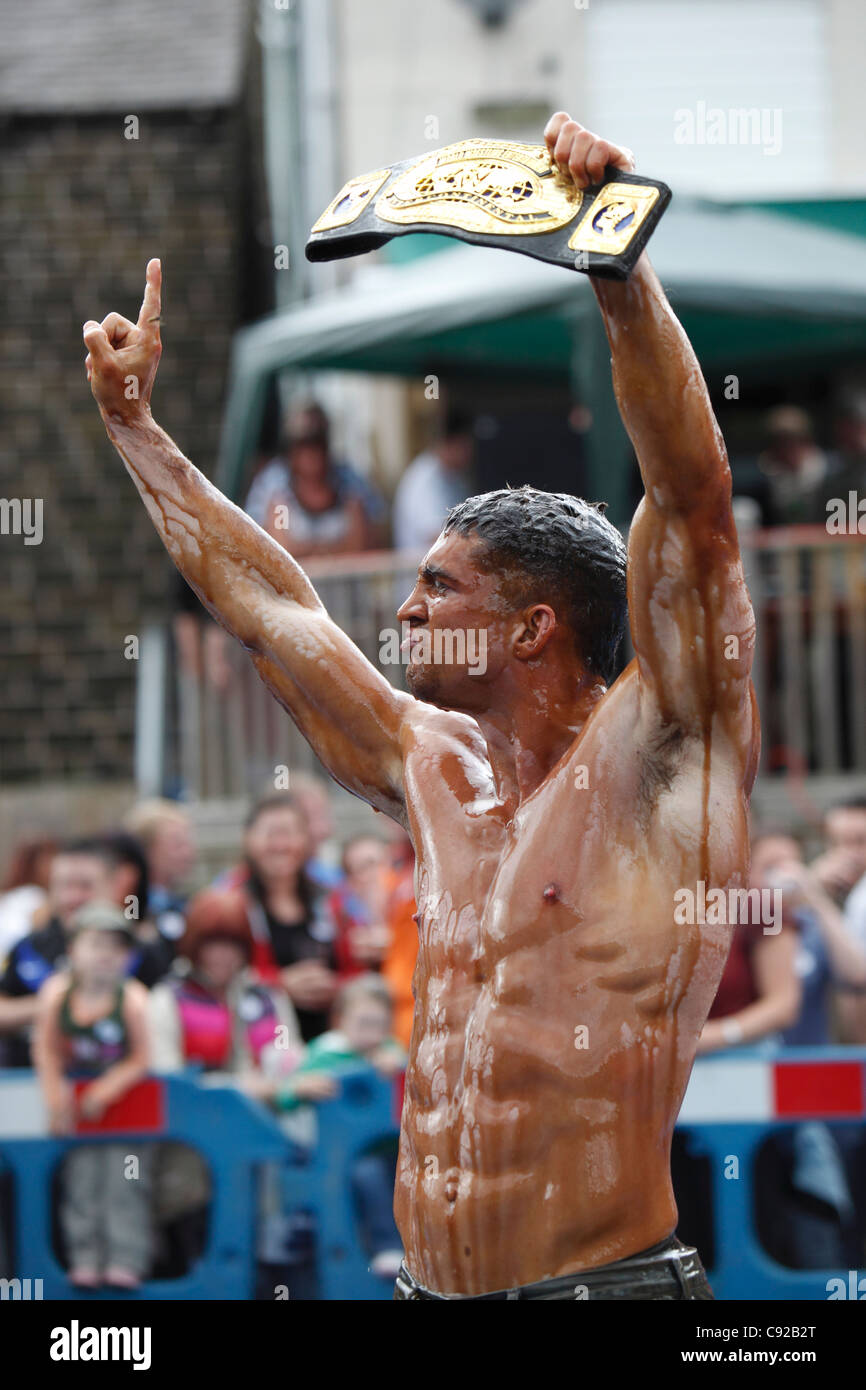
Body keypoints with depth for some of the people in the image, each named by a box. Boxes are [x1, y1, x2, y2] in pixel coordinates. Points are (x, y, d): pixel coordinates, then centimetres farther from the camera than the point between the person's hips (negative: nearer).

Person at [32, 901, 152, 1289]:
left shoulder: (131, 999, -17)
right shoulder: (57, 992, -11)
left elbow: (140, 1061, -11)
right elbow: (46, 1052, -2)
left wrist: (106, 1091, -21)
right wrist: (56, 1099, -9)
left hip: (123, 1097, -2)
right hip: (77, 1104, 2)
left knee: (123, 1183, -3)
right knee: (81, 1181, 2)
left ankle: (125, 1260, -1)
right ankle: (86, 1259, 6)